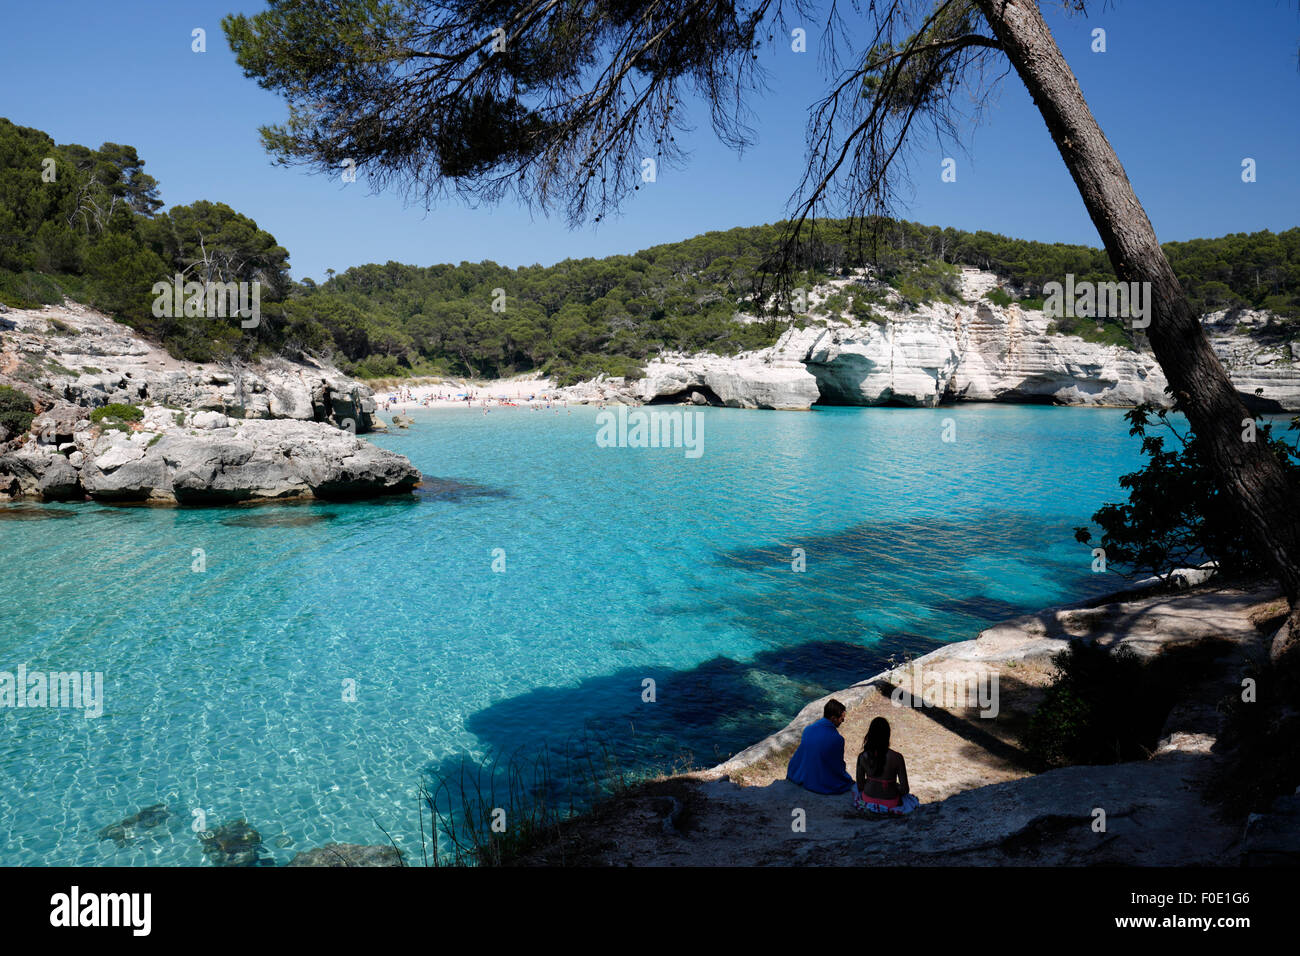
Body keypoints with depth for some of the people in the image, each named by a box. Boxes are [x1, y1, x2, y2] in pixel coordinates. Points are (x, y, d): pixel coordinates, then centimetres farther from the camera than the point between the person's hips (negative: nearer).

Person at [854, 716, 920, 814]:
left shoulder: (862, 756, -14)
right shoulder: (896, 757, -22)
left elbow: (860, 786, -4)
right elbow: (905, 789, -17)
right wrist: (896, 786, 5)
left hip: (867, 800, 2)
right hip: (890, 804, -2)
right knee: (913, 799, 31)